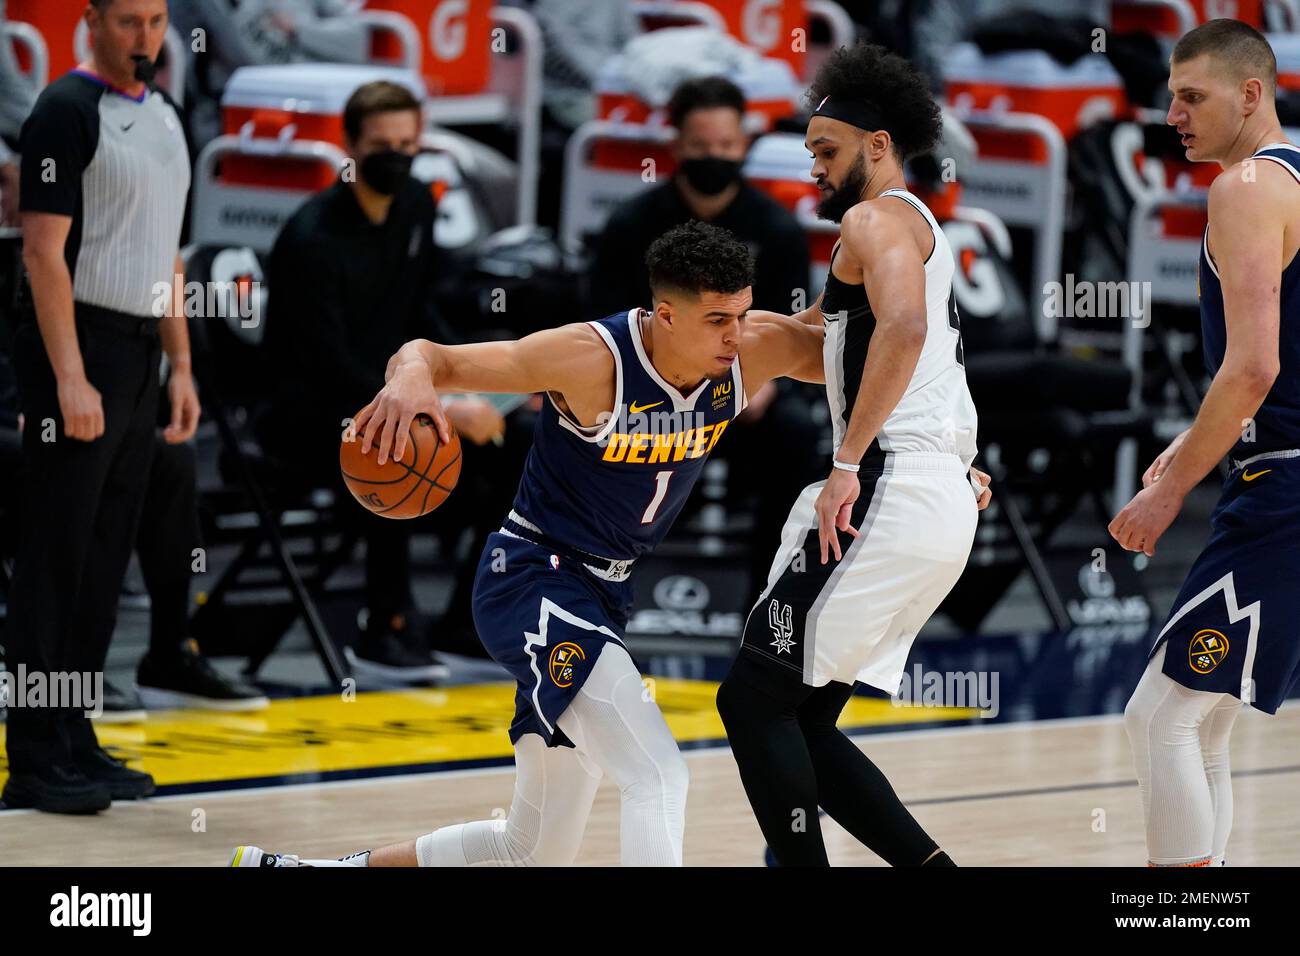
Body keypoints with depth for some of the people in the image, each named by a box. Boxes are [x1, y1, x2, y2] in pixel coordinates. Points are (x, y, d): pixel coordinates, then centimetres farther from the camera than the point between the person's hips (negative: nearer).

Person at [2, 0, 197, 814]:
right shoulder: (68, 110, -11)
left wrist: (181, 367, 16)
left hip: (141, 355, 8)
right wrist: (70, 379, -21)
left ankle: (75, 743, 17)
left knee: (105, 563, 11)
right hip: (80, 346, -8)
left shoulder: (164, 114, 15)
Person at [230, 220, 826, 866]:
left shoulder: (752, 352, -8)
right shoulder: (591, 357, -23)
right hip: (532, 580, -8)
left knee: (535, 851, 15)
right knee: (658, 776, -26)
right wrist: (411, 374, -45)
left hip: (601, 595, 8)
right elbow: (436, 356, -23)